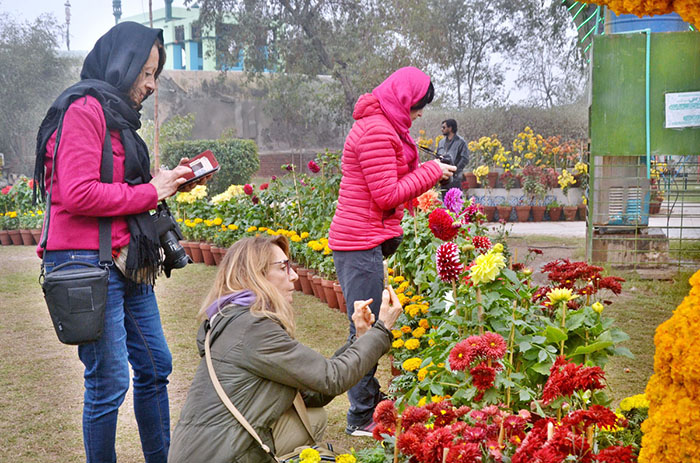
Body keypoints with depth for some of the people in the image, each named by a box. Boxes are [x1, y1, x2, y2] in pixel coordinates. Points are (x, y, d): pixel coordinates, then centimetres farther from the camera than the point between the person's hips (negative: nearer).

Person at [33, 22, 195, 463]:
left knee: (155, 367, 15)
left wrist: (164, 182, 8)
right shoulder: (85, 109, -11)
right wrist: (151, 192, -12)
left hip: (127, 265, 10)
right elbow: (79, 195, -21)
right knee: (110, 381, -4)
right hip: (90, 264, -10)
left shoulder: (115, 114, 19)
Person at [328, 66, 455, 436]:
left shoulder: (381, 126, 18)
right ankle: (362, 417, 4)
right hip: (362, 243, -11)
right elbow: (387, 195, -18)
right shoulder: (377, 131, -16)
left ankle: (371, 399, 31)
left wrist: (428, 171, 7)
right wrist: (431, 172, -9)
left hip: (358, 241, 11)